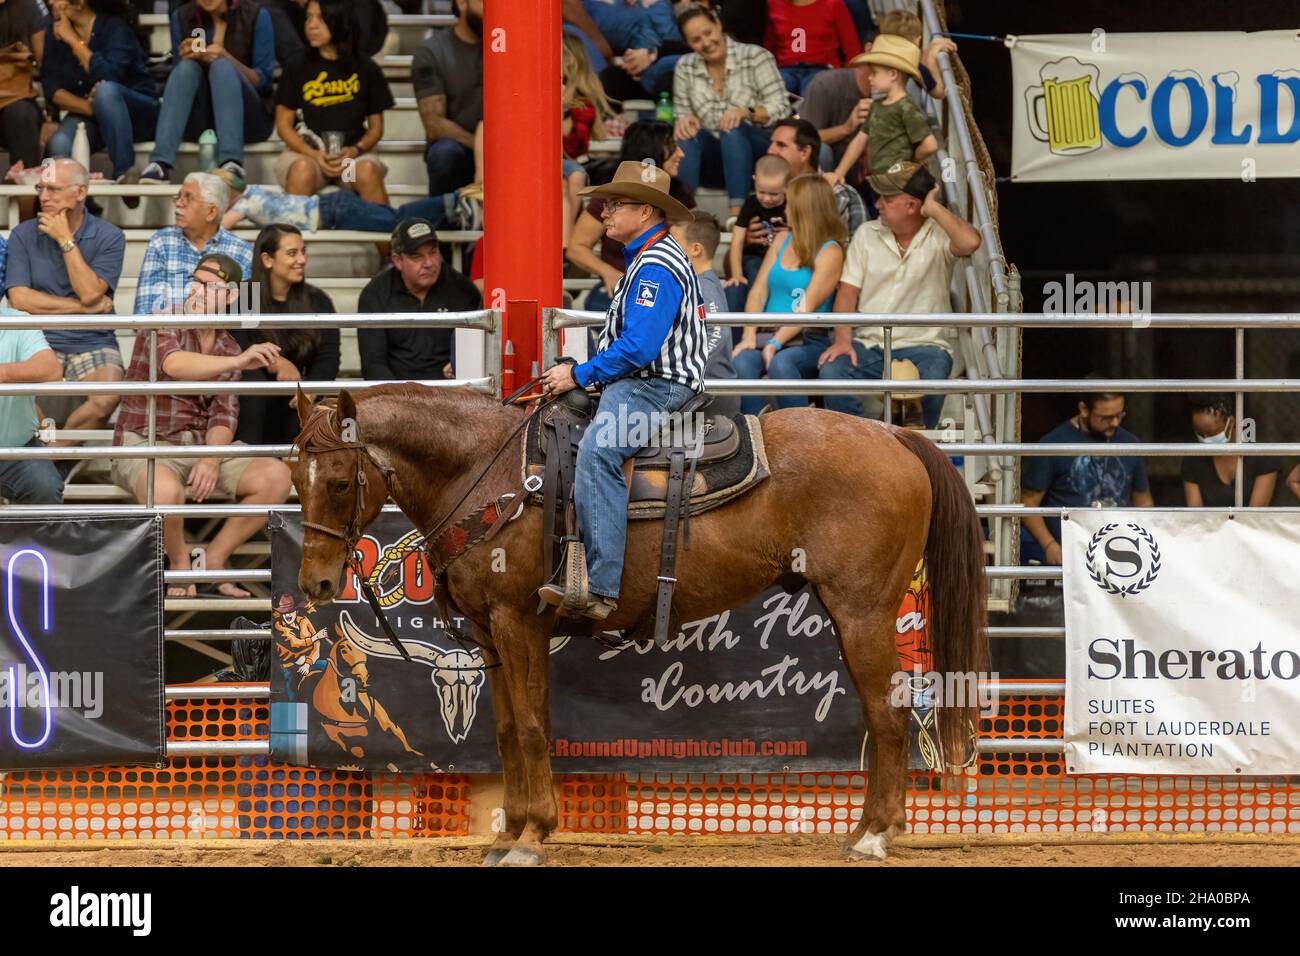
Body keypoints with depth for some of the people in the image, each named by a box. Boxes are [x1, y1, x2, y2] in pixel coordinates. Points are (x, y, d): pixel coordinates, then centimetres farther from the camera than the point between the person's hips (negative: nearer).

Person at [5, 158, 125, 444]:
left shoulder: (108, 237, 1)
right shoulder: (23, 235, 5)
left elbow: (90, 293, -12)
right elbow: (19, 299, -6)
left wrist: (65, 240, -10)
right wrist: (84, 307, -8)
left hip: (93, 343, 0)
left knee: (106, 399, -31)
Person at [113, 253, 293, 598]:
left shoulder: (227, 348, 11)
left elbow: (224, 416, 3)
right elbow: (173, 364, -32)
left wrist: (212, 461, -18)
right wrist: (239, 362, -44)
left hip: (203, 445, 6)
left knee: (277, 476, -14)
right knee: (166, 491, -40)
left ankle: (212, 562, -2)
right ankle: (180, 566, -9)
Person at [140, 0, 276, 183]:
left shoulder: (256, 16, -3)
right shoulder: (182, 18, 4)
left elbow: (263, 80, -5)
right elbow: (181, 73, 6)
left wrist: (226, 58, -22)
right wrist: (186, 57, -16)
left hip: (249, 118, -2)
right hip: (200, 120, 2)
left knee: (221, 66, -28)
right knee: (187, 68, -25)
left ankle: (232, 164, -48)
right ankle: (160, 163, -41)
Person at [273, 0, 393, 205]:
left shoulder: (366, 70, 7)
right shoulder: (298, 68, 6)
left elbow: (376, 126, 12)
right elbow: (284, 124, 6)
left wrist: (355, 150, -11)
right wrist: (314, 155, -12)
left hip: (351, 152, 0)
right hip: (306, 152, 0)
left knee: (368, 171, -34)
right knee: (303, 170, -36)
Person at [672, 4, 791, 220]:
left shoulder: (755, 57, -3)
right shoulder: (685, 67, 7)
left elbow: (780, 108, -8)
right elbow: (682, 115, 7)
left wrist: (747, 112, -27)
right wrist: (685, 120, -17)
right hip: (714, 160, 3)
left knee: (733, 129, -34)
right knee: (686, 134, -26)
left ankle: (738, 212, -45)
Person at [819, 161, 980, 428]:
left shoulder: (939, 236, -2)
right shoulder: (867, 234, 11)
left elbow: (970, 242, -26)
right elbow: (848, 292, 7)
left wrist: (933, 208, -13)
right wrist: (843, 340, -9)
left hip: (923, 346, -3)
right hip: (869, 345, 3)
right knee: (832, 372, -27)